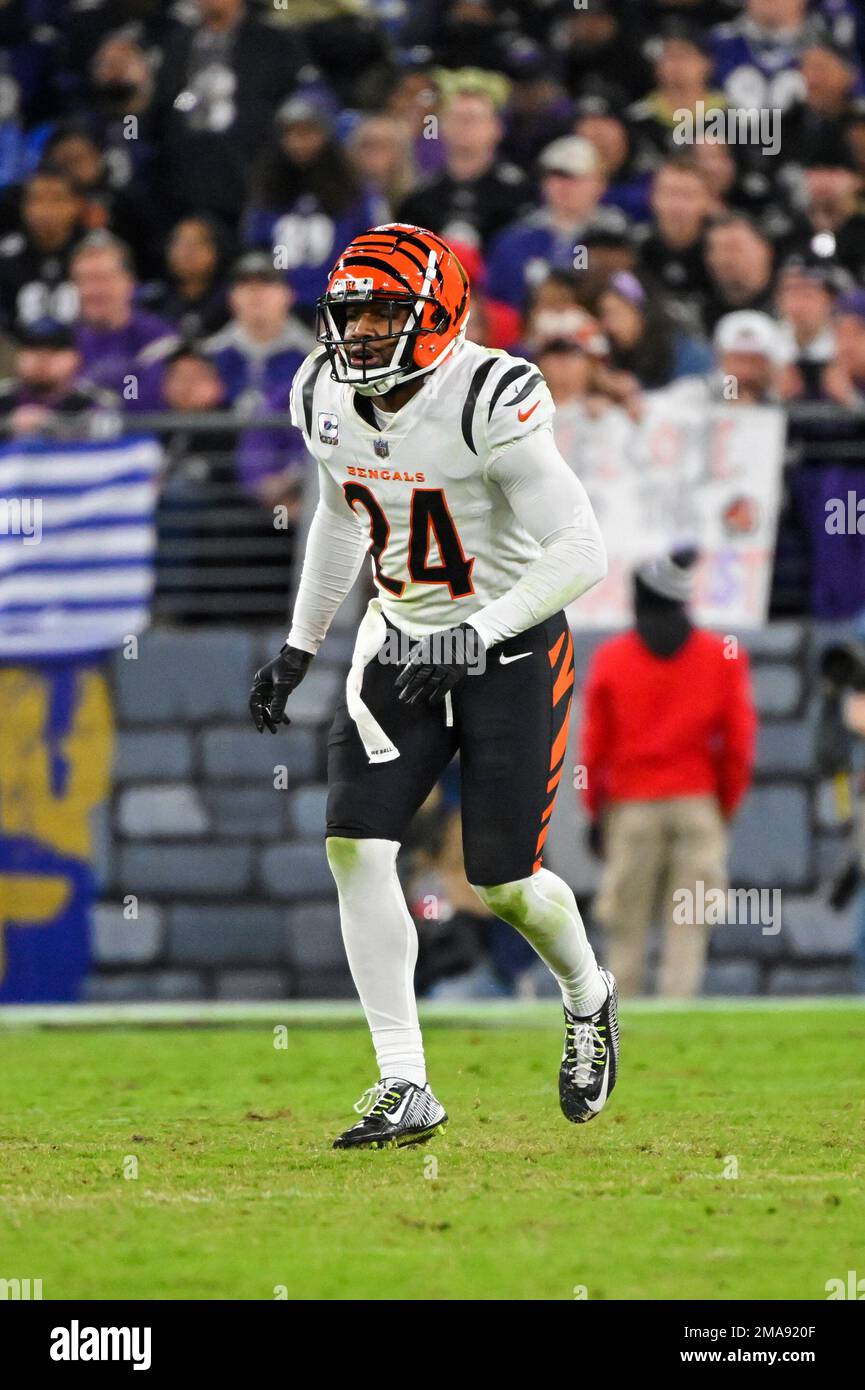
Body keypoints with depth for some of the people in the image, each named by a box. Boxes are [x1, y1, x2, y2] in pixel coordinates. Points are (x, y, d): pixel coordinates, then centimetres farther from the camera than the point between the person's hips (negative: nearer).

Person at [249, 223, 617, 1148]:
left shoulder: (488, 404, -25)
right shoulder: (326, 399, -3)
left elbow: (582, 553, -26)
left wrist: (476, 636, -33)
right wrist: (298, 647, 18)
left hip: (512, 647, -6)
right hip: (402, 644, 6)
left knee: (502, 885, -3)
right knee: (355, 848, -11)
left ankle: (588, 1002, 32)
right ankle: (405, 1088, -6)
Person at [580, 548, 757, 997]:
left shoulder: (611, 658, 1)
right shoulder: (723, 657, 3)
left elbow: (595, 744, 2)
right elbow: (739, 742, 1)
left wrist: (596, 810, 11)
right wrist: (724, 808, 11)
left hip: (630, 808, -1)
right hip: (697, 805, 1)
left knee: (626, 926, 5)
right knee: (687, 927, 0)